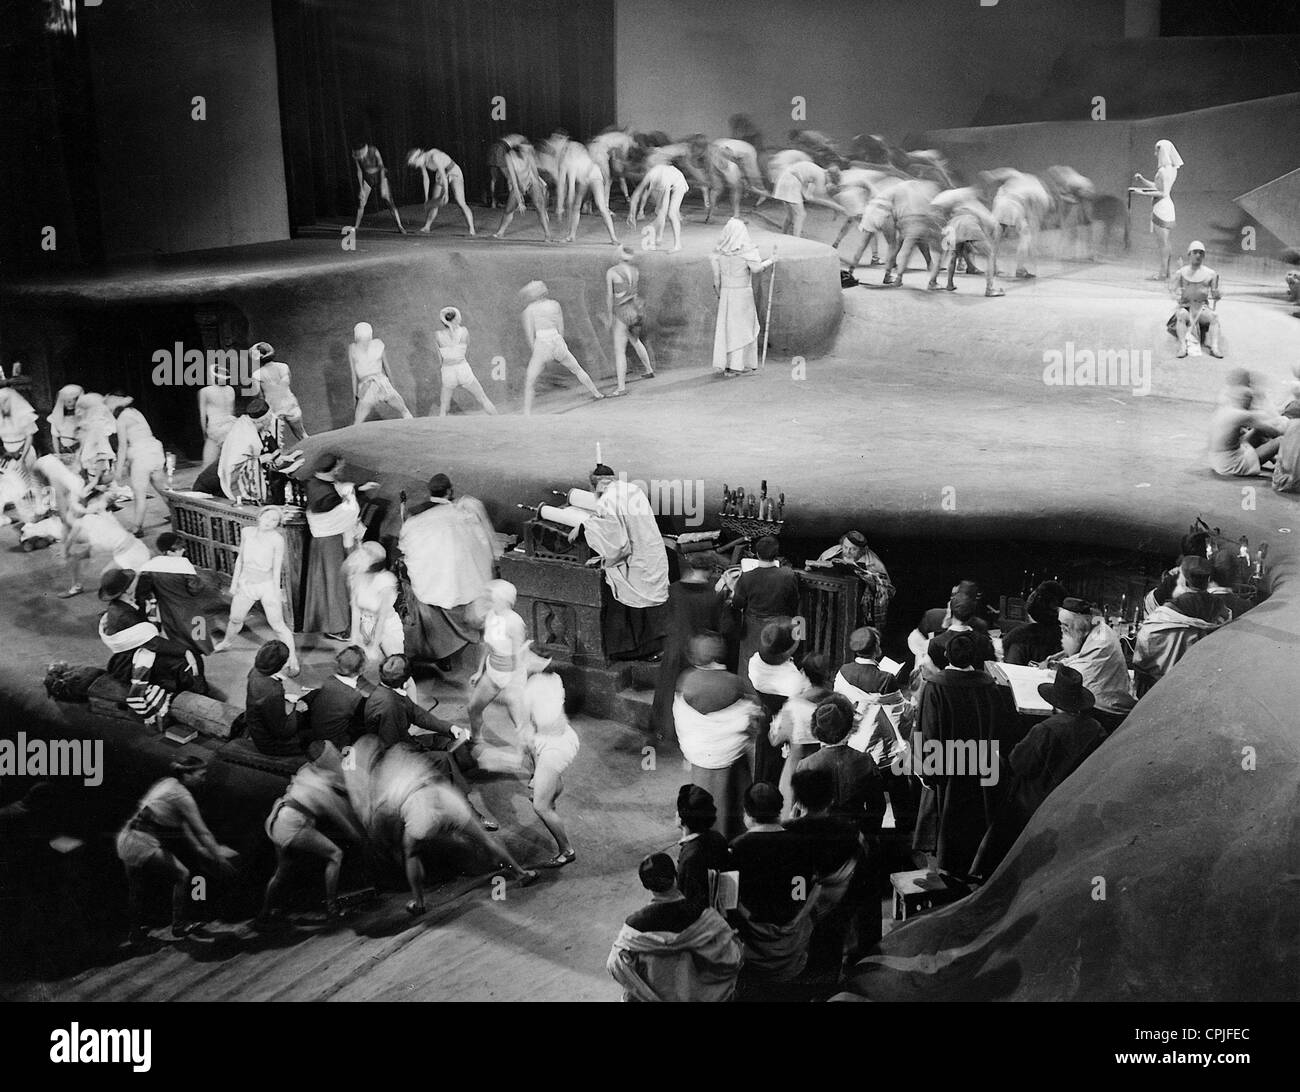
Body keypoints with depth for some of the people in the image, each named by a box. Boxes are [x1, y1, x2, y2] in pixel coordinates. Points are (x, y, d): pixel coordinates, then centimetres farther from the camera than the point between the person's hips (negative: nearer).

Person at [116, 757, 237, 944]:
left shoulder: (167, 784, 14)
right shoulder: (181, 795, -12)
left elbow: (182, 825, 21)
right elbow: (202, 831, -9)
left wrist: (199, 849, 24)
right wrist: (219, 858, -4)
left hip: (126, 840, 9)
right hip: (144, 843, -9)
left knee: (137, 888, 21)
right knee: (181, 875, 3)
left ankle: (135, 932, 31)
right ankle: (179, 926, 9)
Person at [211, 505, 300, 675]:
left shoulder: (277, 539, -18)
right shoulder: (247, 532, -6)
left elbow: (277, 568, -13)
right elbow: (240, 557, 7)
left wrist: (276, 593, -12)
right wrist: (234, 581, 10)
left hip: (267, 584, -5)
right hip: (246, 583, 5)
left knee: (277, 624, -4)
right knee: (235, 618, 24)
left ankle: (293, 659, 7)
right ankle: (226, 642, 52)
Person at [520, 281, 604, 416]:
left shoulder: (529, 310, 3)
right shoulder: (554, 304, 13)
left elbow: (530, 335, -1)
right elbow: (561, 329, 13)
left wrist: (535, 352, 9)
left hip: (541, 345, -4)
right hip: (558, 344, 4)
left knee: (529, 381, 3)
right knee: (577, 370, 25)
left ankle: (527, 413, -7)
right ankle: (597, 393, 36)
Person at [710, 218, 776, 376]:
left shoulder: (720, 250, 1)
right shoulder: (746, 249, -12)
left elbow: (716, 274, 5)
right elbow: (756, 268, -20)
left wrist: (718, 292, 15)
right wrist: (771, 261, -4)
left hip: (726, 292, 4)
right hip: (743, 292, -4)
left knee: (725, 327, 9)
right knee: (743, 327, 4)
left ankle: (725, 365, 10)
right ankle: (739, 365, 3)